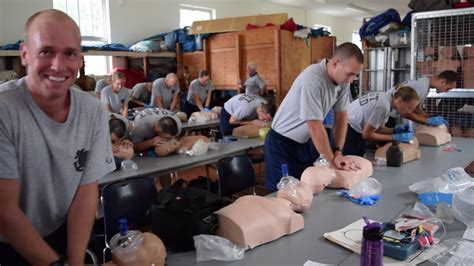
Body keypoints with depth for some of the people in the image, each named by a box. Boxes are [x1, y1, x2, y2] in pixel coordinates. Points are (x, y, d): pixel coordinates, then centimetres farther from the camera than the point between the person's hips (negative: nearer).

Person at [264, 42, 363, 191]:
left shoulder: (342, 79, -6)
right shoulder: (313, 79, -30)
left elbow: (341, 115, 0)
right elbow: (315, 126, -27)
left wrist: (338, 152, -7)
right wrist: (333, 160, -19)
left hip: (307, 141, 7)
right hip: (283, 143, -7)